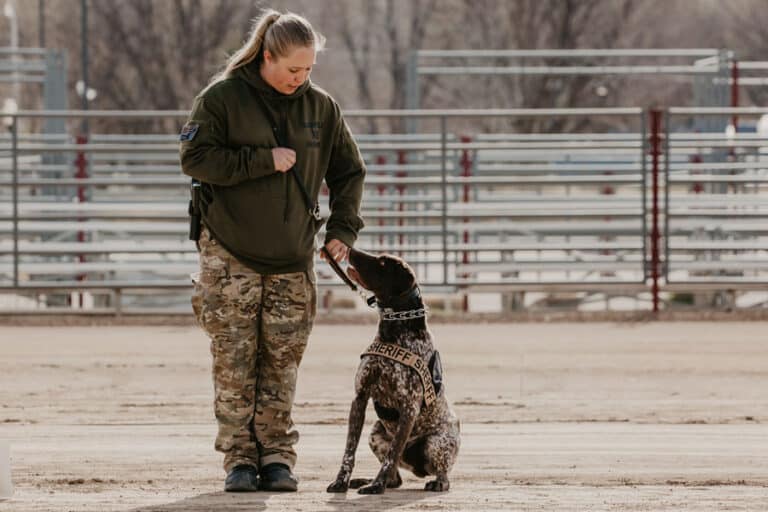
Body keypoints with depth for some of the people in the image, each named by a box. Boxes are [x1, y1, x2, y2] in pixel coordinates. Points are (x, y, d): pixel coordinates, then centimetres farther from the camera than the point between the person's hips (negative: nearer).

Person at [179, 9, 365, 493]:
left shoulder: (321, 106, 5)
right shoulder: (222, 97, -5)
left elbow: (349, 171, 14)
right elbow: (195, 158, -11)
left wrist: (343, 227, 1)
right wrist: (263, 160, -17)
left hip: (293, 257, 3)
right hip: (230, 255, -3)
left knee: (282, 362, 1)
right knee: (235, 362, -3)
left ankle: (278, 457, 5)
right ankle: (240, 457, 1)